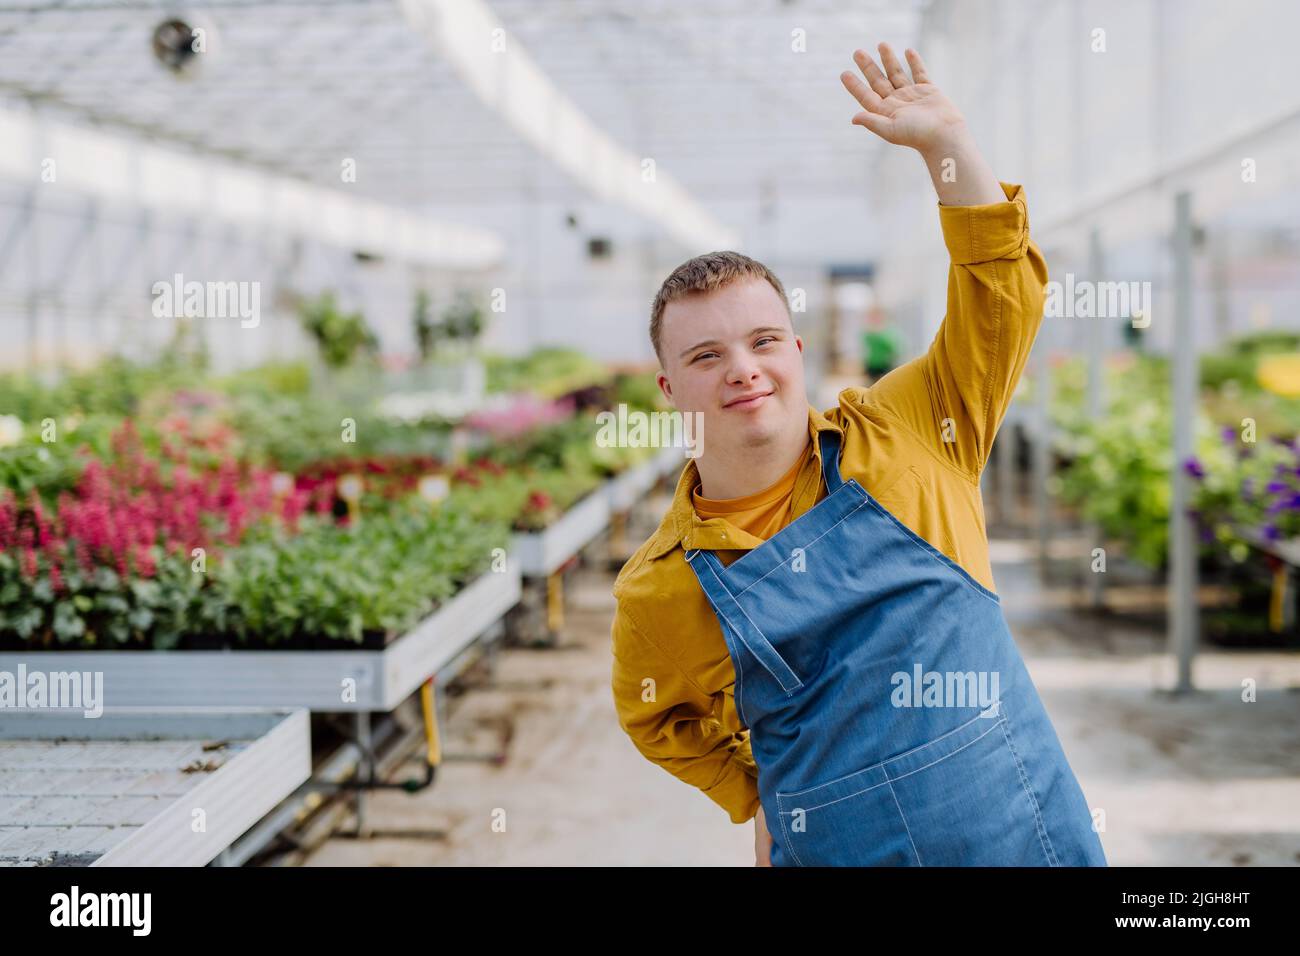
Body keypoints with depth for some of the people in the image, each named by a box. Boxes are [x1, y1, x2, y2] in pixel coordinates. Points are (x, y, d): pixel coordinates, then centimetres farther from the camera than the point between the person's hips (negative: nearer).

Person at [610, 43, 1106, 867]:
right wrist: (760, 797, 6)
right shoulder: (660, 590, -4)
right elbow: (662, 716, 14)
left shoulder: (905, 436, -3)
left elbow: (1001, 296, 0)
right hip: (838, 853, 0)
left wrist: (949, 145, -8)